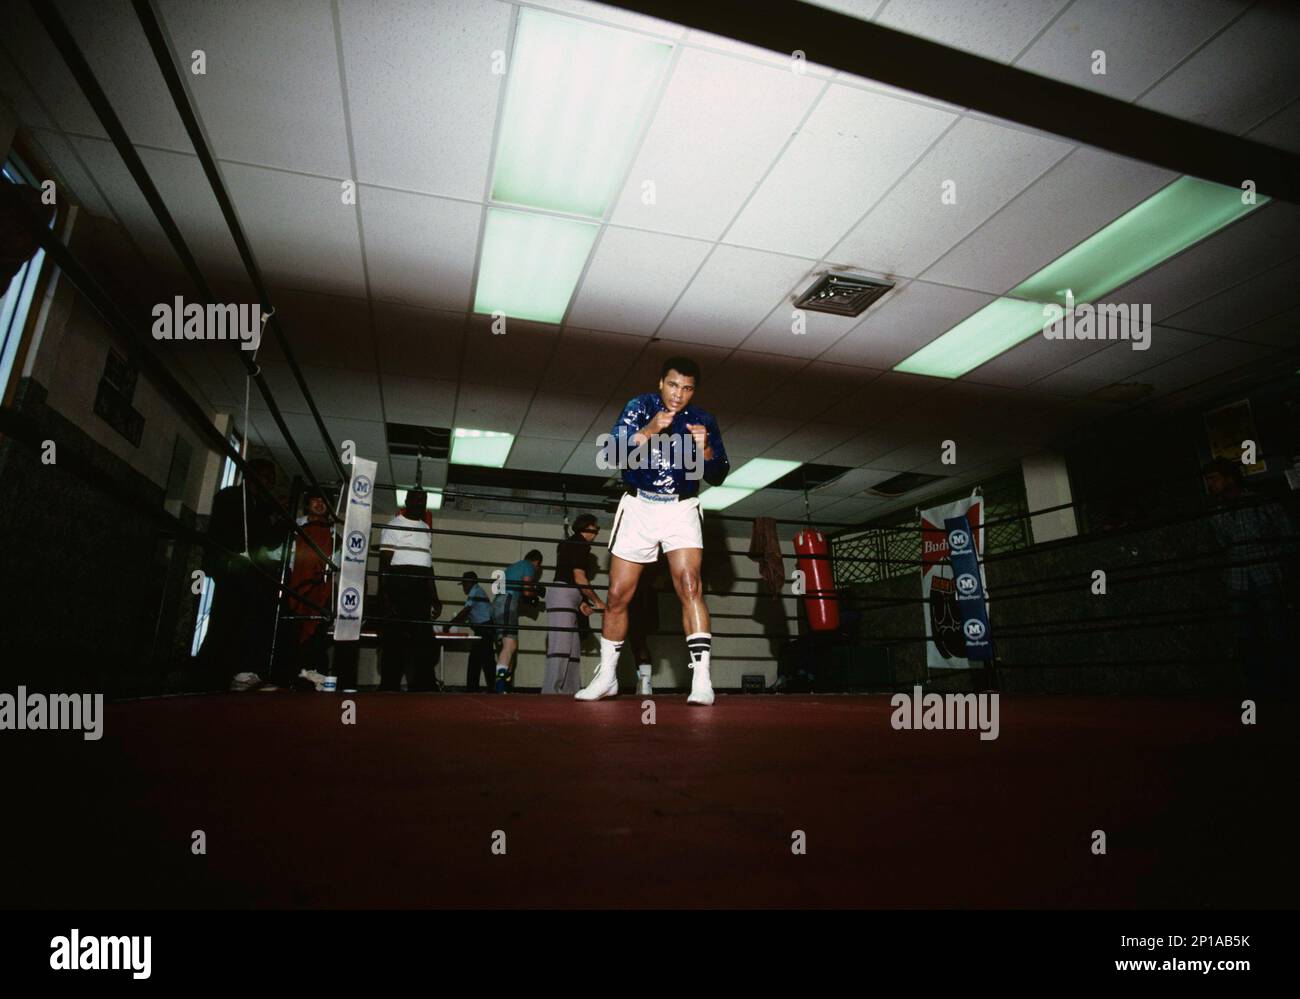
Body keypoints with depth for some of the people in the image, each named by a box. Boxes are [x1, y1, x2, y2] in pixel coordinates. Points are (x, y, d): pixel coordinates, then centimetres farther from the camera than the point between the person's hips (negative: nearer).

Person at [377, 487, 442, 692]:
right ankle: (389, 687, 0)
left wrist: (434, 598, 18)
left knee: (424, 638, 4)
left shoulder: (426, 529, 21)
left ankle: (424, 688, 8)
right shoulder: (394, 526, 0)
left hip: (421, 587, 7)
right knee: (394, 638, -6)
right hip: (399, 582, -7)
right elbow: (384, 562, -7)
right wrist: (384, 594, -17)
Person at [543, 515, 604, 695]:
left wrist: (582, 602, 13)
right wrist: (597, 602, -6)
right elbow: (579, 578, -13)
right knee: (561, 646, -14)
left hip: (569, 598, 10)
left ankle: (569, 691, 8)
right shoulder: (579, 544, -6)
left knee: (573, 647, 8)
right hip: (562, 596, -10)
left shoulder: (571, 544, 24)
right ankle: (551, 690, -16)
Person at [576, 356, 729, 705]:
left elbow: (718, 476, 2)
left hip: (681, 509, 0)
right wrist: (649, 431, -27)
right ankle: (606, 677, 20)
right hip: (639, 506, 0)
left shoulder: (704, 421, 4)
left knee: (689, 585, -21)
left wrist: (705, 450, -18)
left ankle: (701, 679, -20)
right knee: (617, 595, 4)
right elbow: (615, 449, -12)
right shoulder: (639, 406, 1)